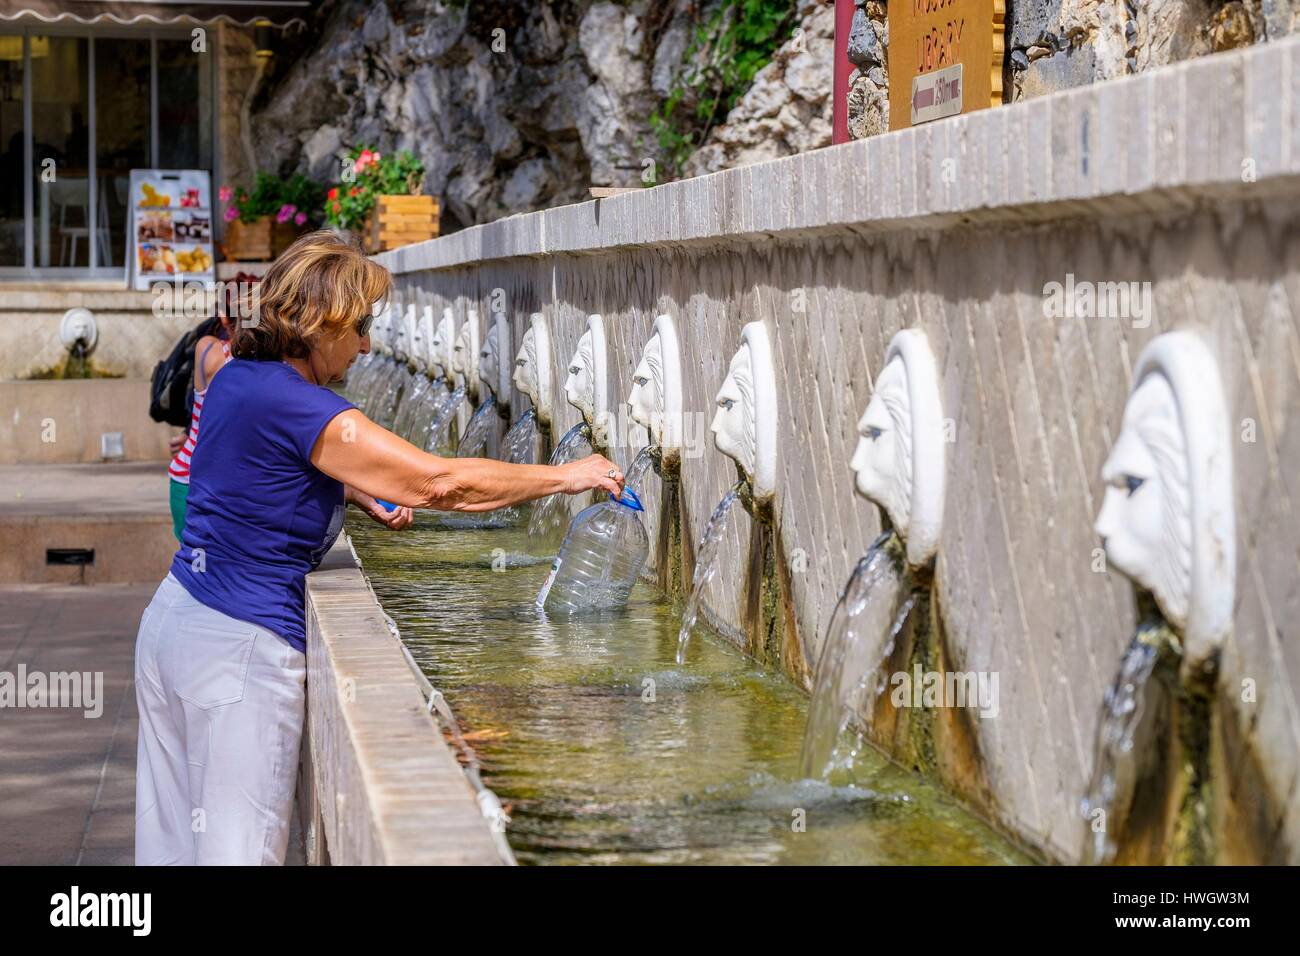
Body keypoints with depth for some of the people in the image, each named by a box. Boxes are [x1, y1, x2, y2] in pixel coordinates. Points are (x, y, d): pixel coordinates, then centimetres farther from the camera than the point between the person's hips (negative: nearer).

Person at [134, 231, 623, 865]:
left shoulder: (236, 377, 8)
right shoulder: (298, 407, -20)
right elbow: (440, 484, -21)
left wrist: (358, 494, 12)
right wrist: (567, 476, -11)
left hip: (173, 619, 9)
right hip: (241, 646, -9)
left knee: (172, 841, 12)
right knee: (240, 848, -3)